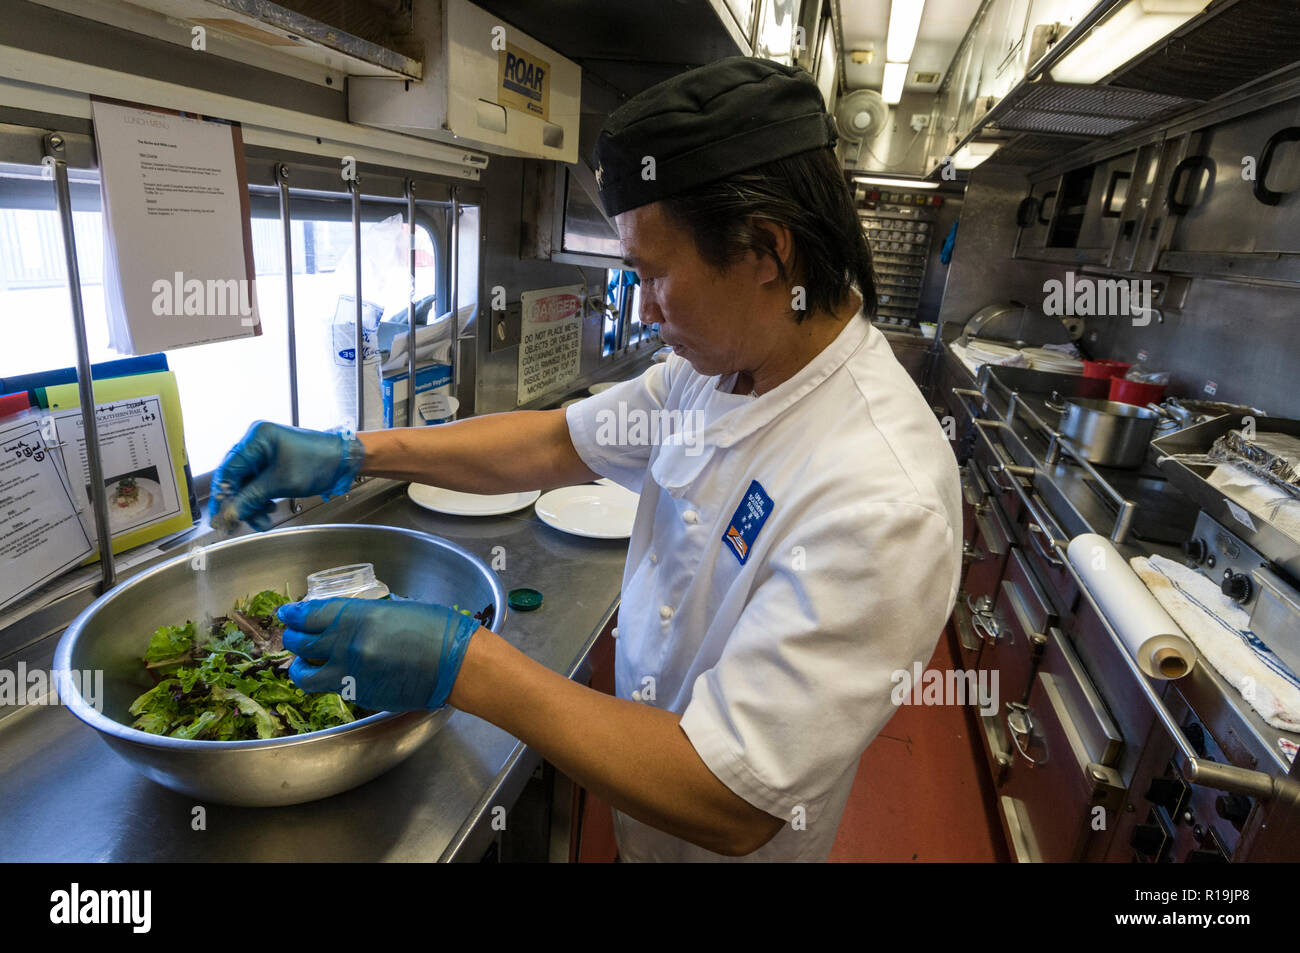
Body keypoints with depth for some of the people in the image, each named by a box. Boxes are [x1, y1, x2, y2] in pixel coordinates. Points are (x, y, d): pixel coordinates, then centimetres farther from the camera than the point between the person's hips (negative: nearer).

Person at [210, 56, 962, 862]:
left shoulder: (884, 502, -37)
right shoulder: (722, 366, -10)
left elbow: (729, 808, -34)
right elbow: (557, 443, -1)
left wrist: (463, 666, -33)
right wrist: (353, 454, -8)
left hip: (712, 844, -6)